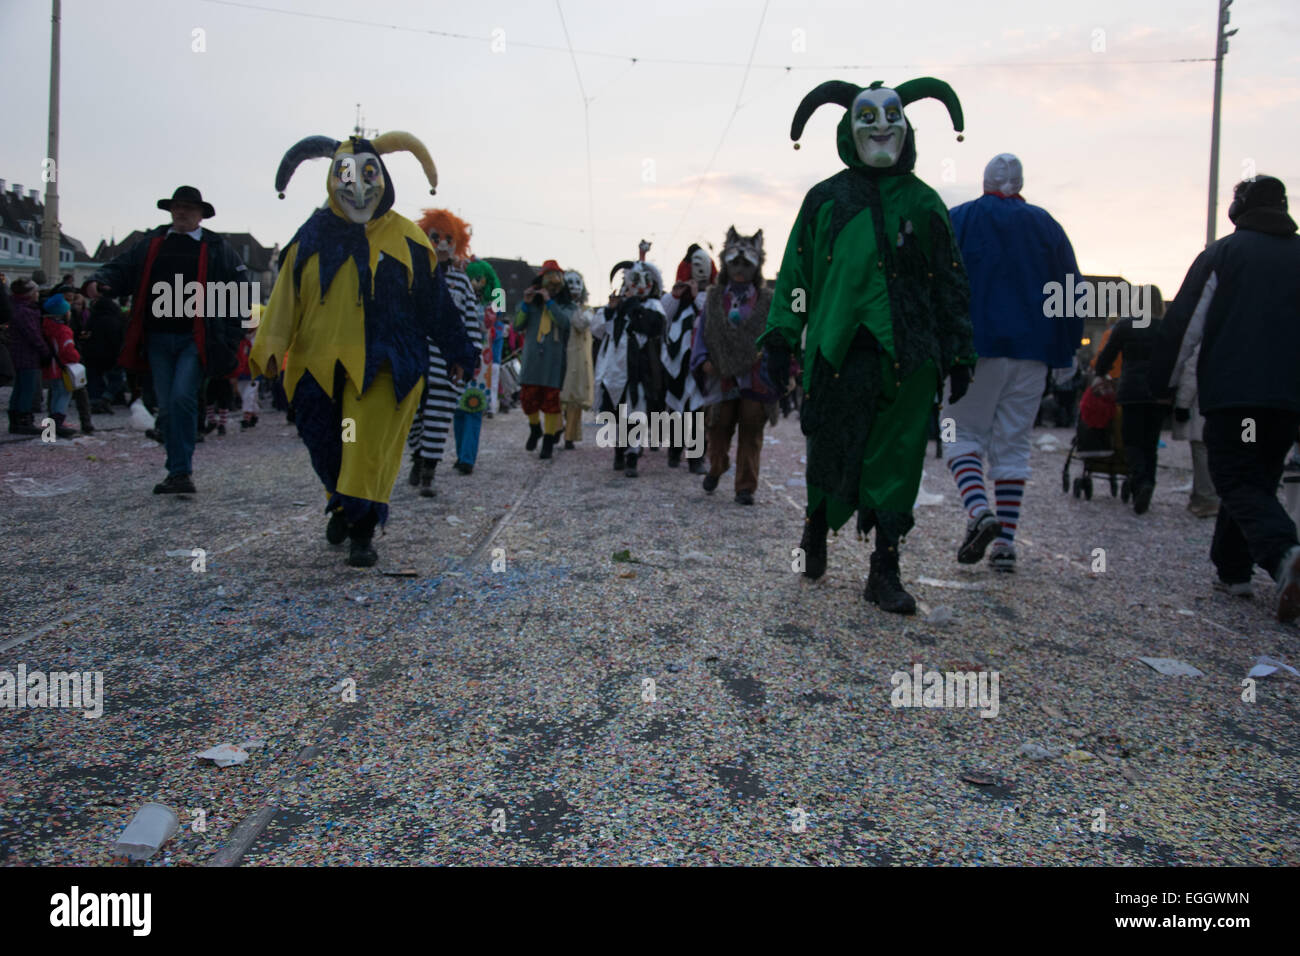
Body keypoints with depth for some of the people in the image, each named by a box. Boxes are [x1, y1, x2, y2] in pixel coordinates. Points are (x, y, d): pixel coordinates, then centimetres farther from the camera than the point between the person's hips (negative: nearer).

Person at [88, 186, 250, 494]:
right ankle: (179, 473, 16)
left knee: (182, 398, -18)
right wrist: (99, 281, -12)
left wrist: (229, 337, -5)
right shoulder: (151, 244, 16)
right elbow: (121, 268, 12)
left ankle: (181, 472, -11)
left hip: (195, 339, -4)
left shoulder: (217, 248, 4)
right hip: (158, 339, 4)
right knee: (166, 407, 6)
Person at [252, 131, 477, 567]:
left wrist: (456, 352, 10)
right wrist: (270, 345, -8)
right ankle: (342, 507, 36)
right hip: (321, 362, 3)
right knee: (327, 448, 12)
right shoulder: (314, 234, 7)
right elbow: (286, 293, 4)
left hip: (382, 364, -3)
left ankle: (362, 531, -2)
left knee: (370, 446, -9)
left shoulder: (405, 237, 3)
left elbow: (435, 298, 8)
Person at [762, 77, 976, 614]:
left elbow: (951, 284, 16)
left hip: (908, 355, 2)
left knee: (896, 462, 1)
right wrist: (781, 338, 1)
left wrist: (959, 356, 12)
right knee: (832, 455, 2)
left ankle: (885, 573, 10)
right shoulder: (825, 200, 9)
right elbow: (794, 274, 9)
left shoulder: (923, 203, 14)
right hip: (839, 351, -1)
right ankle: (817, 529, 30)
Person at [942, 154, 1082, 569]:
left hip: (974, 348, -3)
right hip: (1032, 351, 3)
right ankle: (1005, 544, 4)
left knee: (963, 434, 6)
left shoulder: (957, 220, 4)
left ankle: (979, 511, -21)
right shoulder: (1046, 225, 12)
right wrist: (1064, 352, 14)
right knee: (1013, 444, 7)